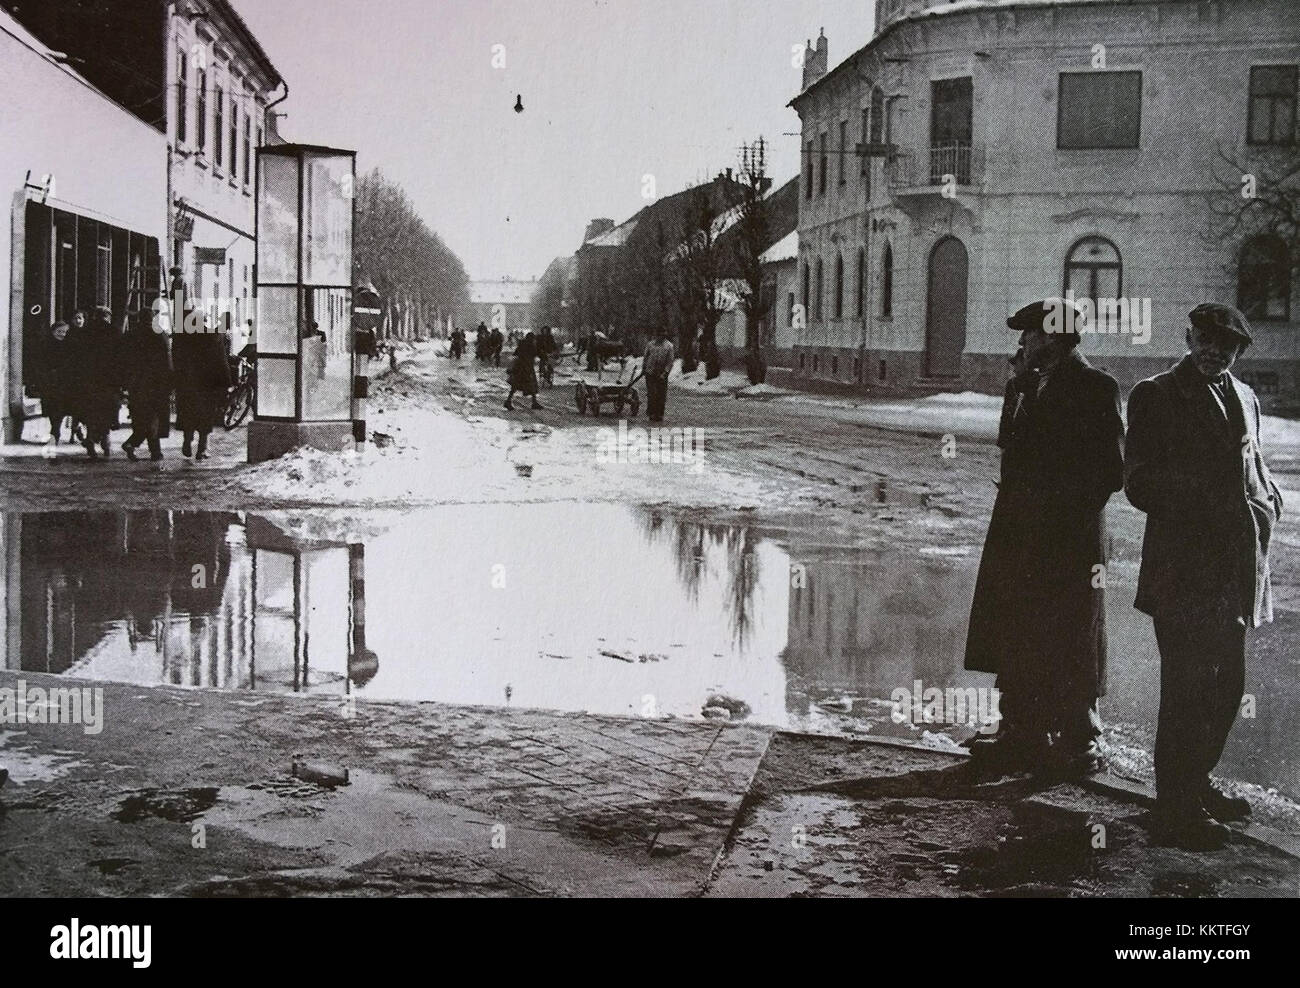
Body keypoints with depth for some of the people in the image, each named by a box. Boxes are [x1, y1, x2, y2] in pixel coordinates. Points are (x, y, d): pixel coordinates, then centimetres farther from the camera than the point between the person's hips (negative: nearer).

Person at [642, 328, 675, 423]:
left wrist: (665, 373, -12)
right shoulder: (650, 344, 7)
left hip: (662, 375, 0)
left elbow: (670, 362, -2)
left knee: (661, 396, 1)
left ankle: (659, 415, 10)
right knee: (651, 394, -5)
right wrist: (643, 369, 8)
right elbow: (645, 357, 15)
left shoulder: (669, 346, 1)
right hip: (650, 373, 1)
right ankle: (651, 413, 6)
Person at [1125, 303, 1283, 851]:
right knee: (1187, 690, -4)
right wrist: (1196, 509, -16)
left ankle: (1196, 785, 33)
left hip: (1236, 571, 8)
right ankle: (1176, 810, 5)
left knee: (1227, 687, 16)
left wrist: (1267, 504, 6)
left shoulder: (1244, 398, 16)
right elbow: (1139, 485, -9)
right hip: (1183, 572, -7)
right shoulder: (1155, 396, -5)